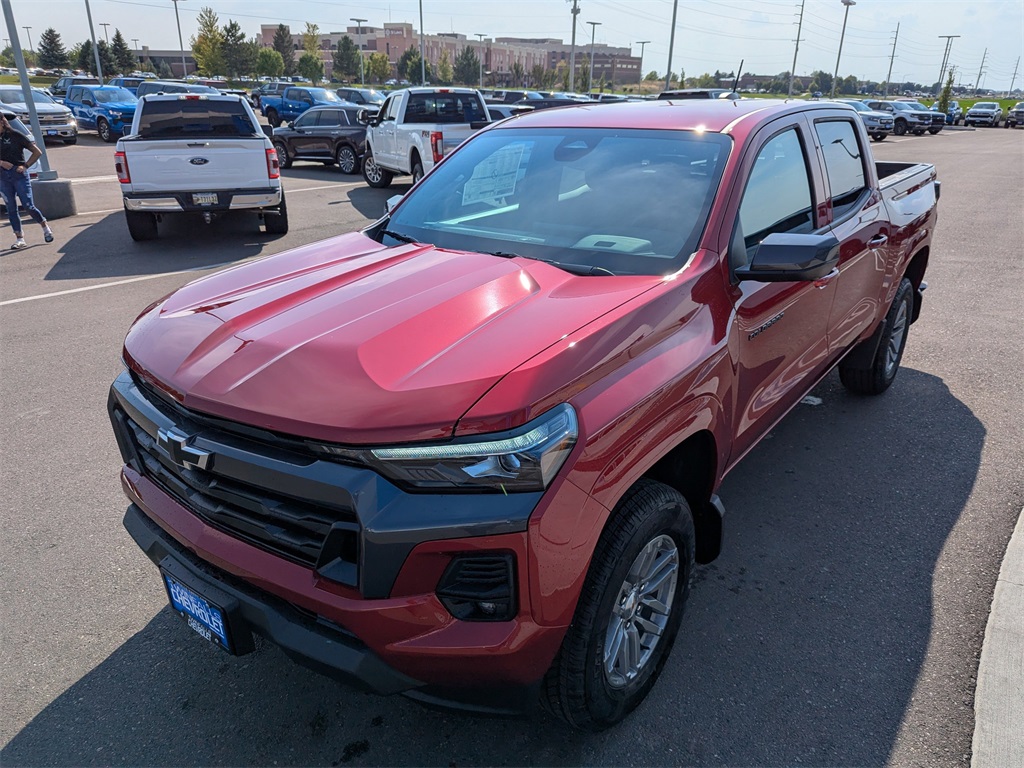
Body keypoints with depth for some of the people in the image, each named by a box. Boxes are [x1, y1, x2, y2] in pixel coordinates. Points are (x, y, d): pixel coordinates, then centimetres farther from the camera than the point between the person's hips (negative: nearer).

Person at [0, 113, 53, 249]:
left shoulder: (16, 136, -3)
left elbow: (37, 152, -2)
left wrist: (25, 166, -8)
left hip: (19, 175, -4)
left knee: (28, 206, -6)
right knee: (11, 209, 4)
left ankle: (45, 227, 19)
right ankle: (19, 239, 9)